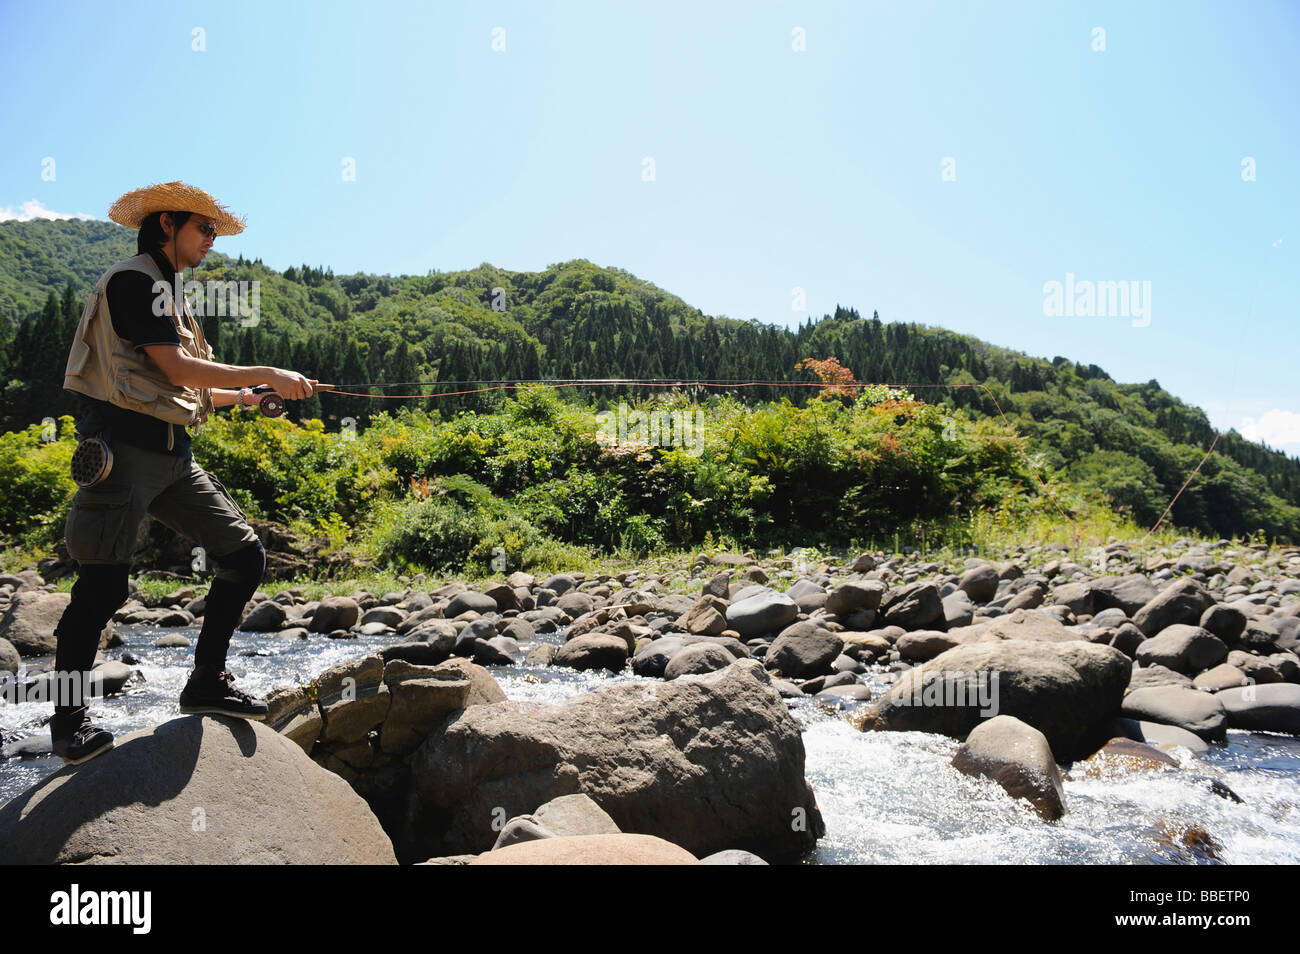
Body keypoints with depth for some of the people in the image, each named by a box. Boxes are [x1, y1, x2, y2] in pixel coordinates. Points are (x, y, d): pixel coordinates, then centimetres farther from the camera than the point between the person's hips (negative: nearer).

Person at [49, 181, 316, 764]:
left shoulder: (168, 291, 23)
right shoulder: (136, 280, -6)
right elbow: (176, 368, -16)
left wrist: (240, 396, 16)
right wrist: (268, 374, -11)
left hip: (172, 454, 9)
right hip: (124, 447, -9)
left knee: (244, 554, 3)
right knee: (102, 587, -6)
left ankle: (207, 683, 12)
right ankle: (69, 722, 7)